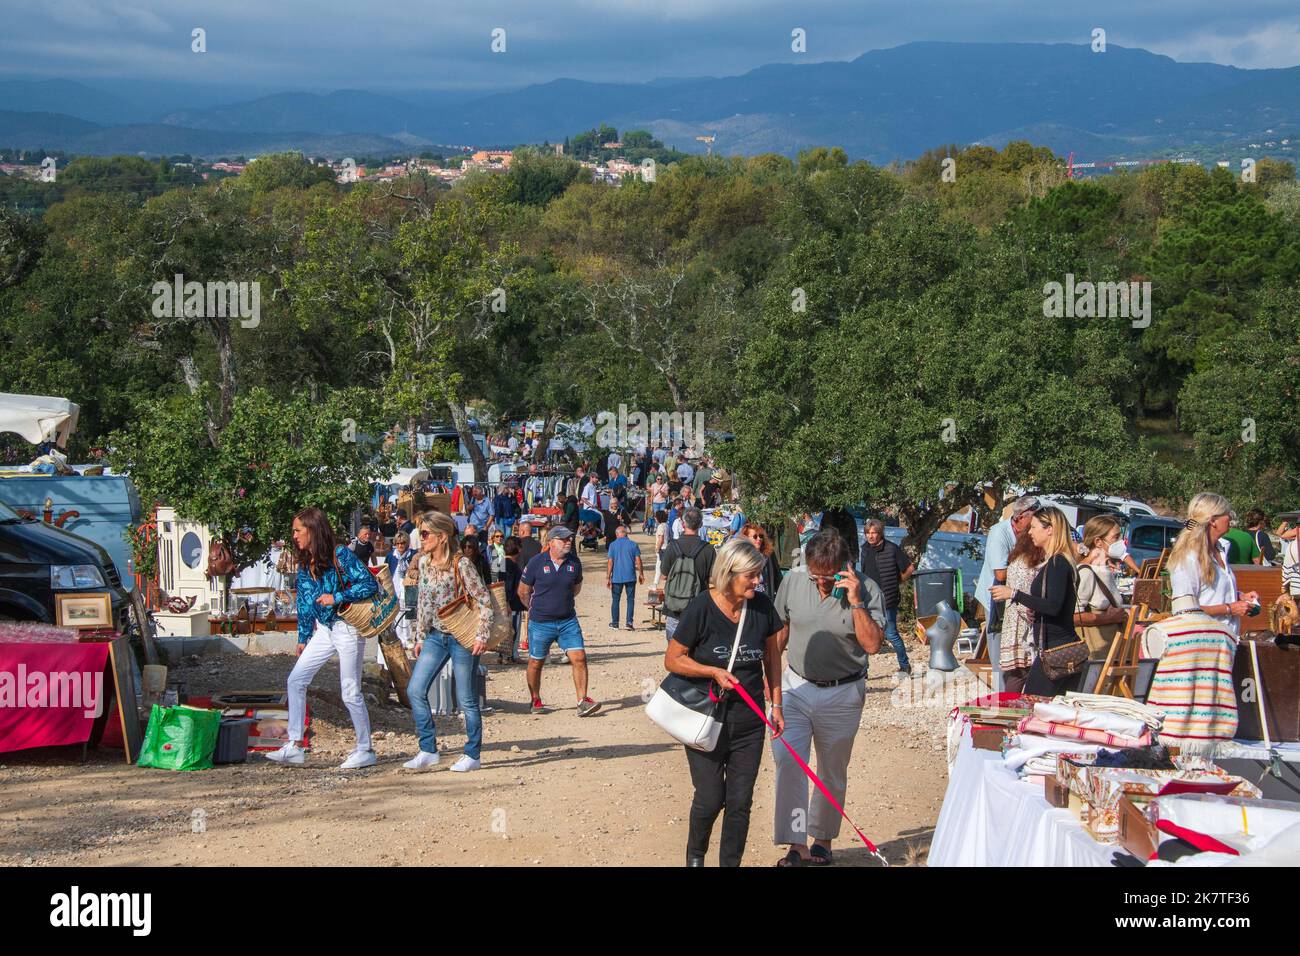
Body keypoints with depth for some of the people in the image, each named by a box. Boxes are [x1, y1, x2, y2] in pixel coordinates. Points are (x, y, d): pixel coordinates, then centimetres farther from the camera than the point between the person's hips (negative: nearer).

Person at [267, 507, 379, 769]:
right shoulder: (304, 563, 7)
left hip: (347, 628, -7)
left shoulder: (341, 556, -14)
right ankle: (294, 747, 2)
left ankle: (365, 750, 9)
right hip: (322, 630, 7)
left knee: (350, 692, -3)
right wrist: (303, 638, 16)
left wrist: (336, 597, -21)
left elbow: (370, 584, -17)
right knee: (295, 680, -1)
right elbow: (304, 603, 15)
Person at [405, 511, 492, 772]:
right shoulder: (424, 563, 7)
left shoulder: (460, 564, -13)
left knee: (466, 699, 1)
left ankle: (472, 755, 13)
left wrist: (481, 635, -18)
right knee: (415, 690, -2)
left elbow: (484, 600, -12)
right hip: (436, 636, 7)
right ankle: (428, 750, 6)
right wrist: (421, 637, 15)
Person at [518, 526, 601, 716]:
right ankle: (536, 701, 25)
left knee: (579, 658, -8)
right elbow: (523, 592, 3)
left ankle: (582, 701, -4)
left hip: (568, 621, 2)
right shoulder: (536, 563, -10)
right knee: (536, 663, 7)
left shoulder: (574, 563, 0)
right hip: (541, 623, -2)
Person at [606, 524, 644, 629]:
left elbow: (610, 562, -6)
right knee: (630, 599, 6)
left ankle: (615, 623, 13)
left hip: (617, 577, -1)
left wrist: (608, 577, -3)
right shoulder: (633, 544, 1)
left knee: (615, 600, 9)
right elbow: (638, 561, -1)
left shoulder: (613, 545, -2)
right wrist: (641, 574, 8)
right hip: (630, 577, 1)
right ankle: (629, 622, 0)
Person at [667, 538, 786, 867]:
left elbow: (772, 657, 11)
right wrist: (713, 672, -18)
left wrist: (776, 705, 9)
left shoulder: (762, 606, -3)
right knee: (710, 798, 1)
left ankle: (730, 863, 19)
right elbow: (672, 659, -7)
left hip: (749, 721, 3)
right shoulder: (701, 608, -14)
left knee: (740, 802, 5)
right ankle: (694, 854, 29)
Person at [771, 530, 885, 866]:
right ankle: (796, 845, -12)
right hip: (796, 687, 2)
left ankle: (823, 839, 28)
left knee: (833, 774, 11)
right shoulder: (793, 581, -3)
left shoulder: (867, 590, -12)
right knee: (787, 760, -14)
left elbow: (872, 645, -18)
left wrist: (855, 602, -24)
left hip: (842, 695, -1)